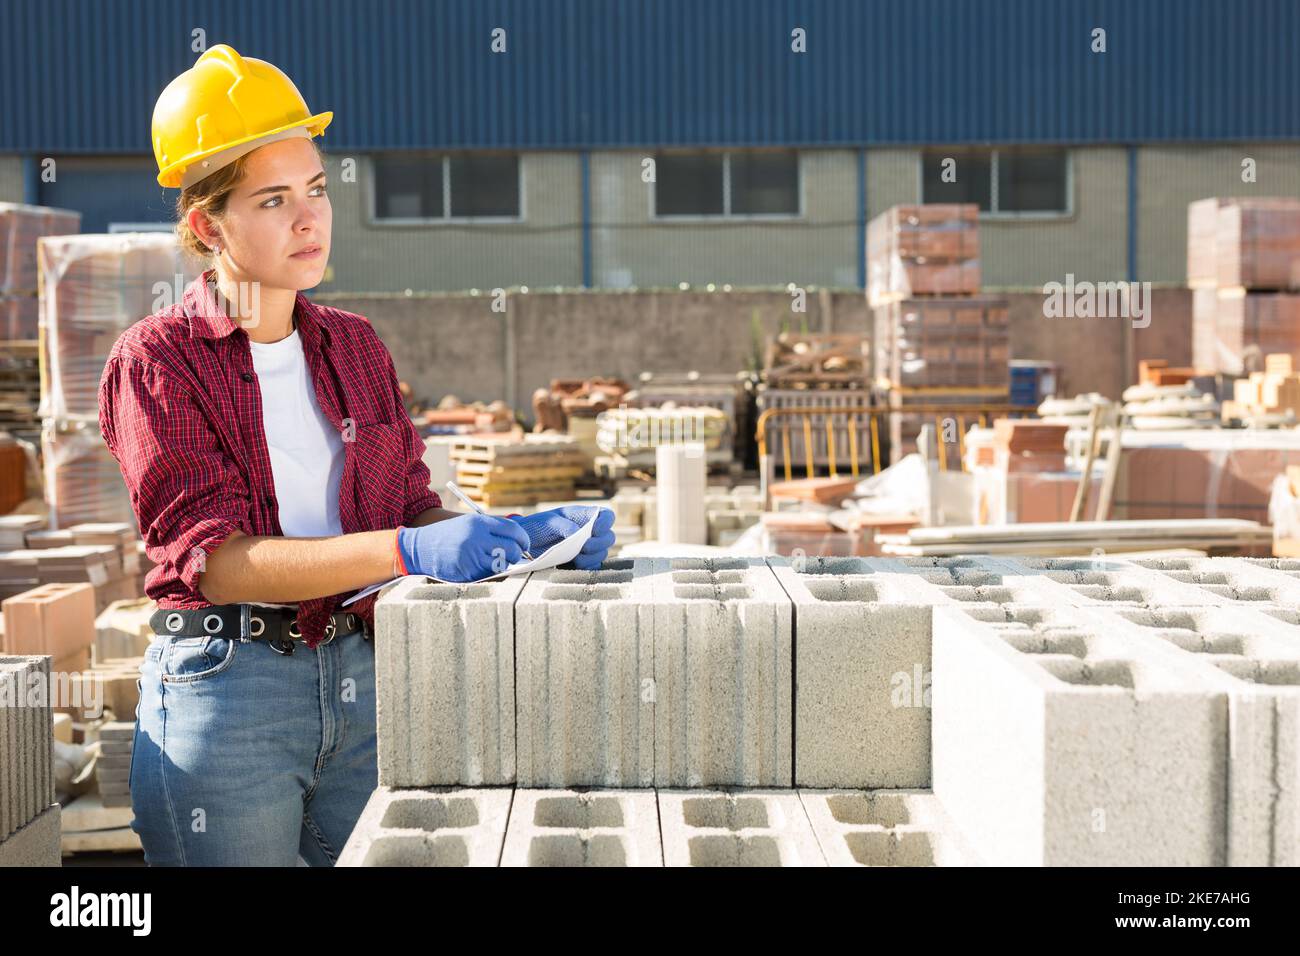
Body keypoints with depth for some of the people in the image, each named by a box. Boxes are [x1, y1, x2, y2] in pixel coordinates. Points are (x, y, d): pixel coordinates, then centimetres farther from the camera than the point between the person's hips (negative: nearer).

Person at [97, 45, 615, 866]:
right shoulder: (157, 360, -5)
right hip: (223, 686, -4)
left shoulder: (356, 348, 11)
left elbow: (412, 509, 9)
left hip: (361, 675, 5)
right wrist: (405, 551, -27)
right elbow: (214, 559, -16)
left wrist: (518, 532, -12)